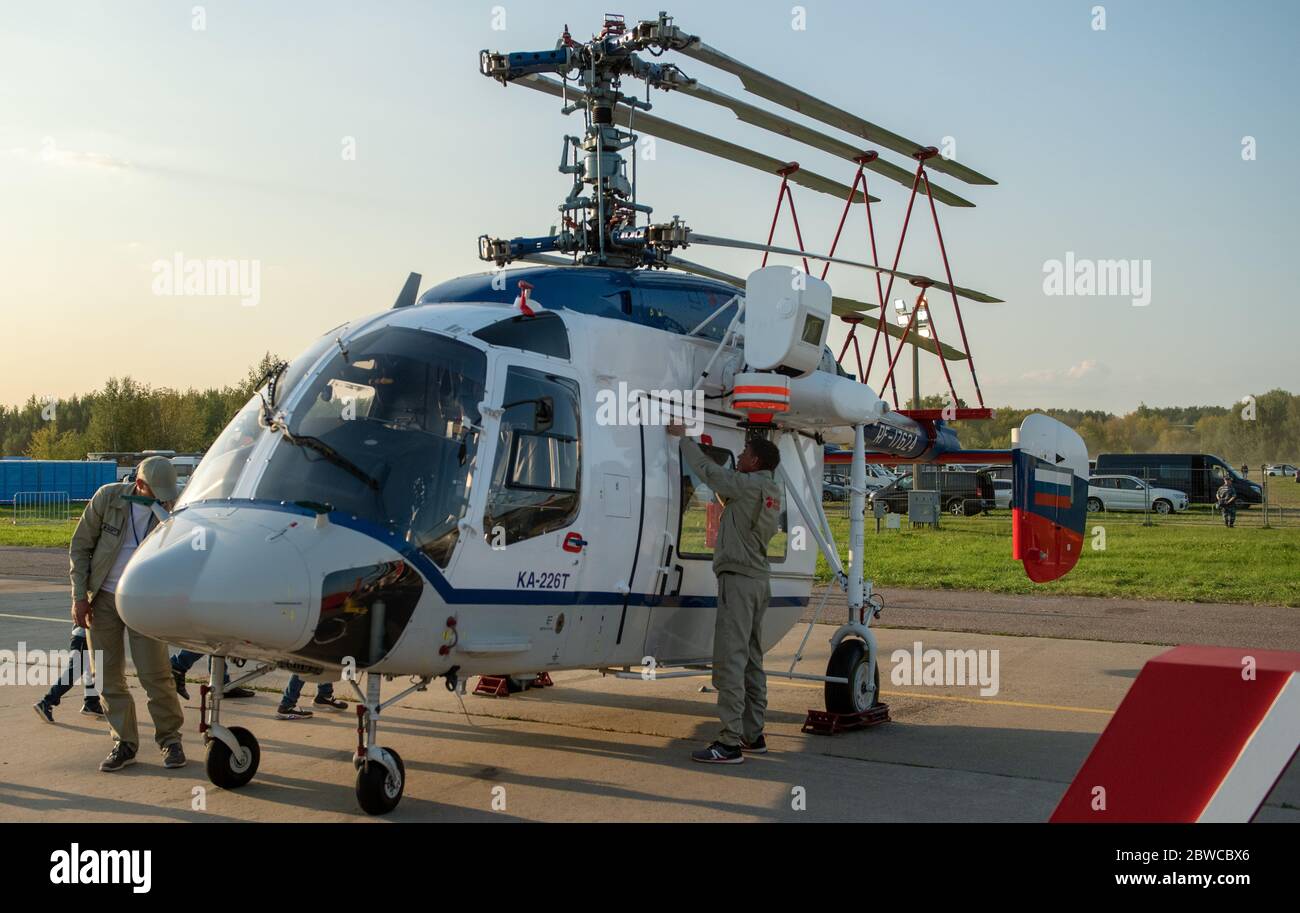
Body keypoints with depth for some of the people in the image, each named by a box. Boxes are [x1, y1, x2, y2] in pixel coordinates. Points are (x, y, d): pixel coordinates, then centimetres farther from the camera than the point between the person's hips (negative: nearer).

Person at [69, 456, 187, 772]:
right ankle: (124, 744, 17)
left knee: (155, 674, -6)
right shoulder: (108, 497, -8)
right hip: (102, 599, 1)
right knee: (108, 676, 5)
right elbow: (80, 546, -1)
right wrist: (79, 596, -4)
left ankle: (170, 740, 11)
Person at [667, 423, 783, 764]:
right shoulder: (772, 491, 14)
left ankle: (730, 743, -13)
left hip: (739, 579, -10)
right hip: (759, 580, 10)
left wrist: (683, 436, 9)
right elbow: (720, 477, 24)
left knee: (730, 660, -11)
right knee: (752, 660, 14)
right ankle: (753, 735, 21)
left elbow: (708, 470, -5)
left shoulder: (748, 485, -13)